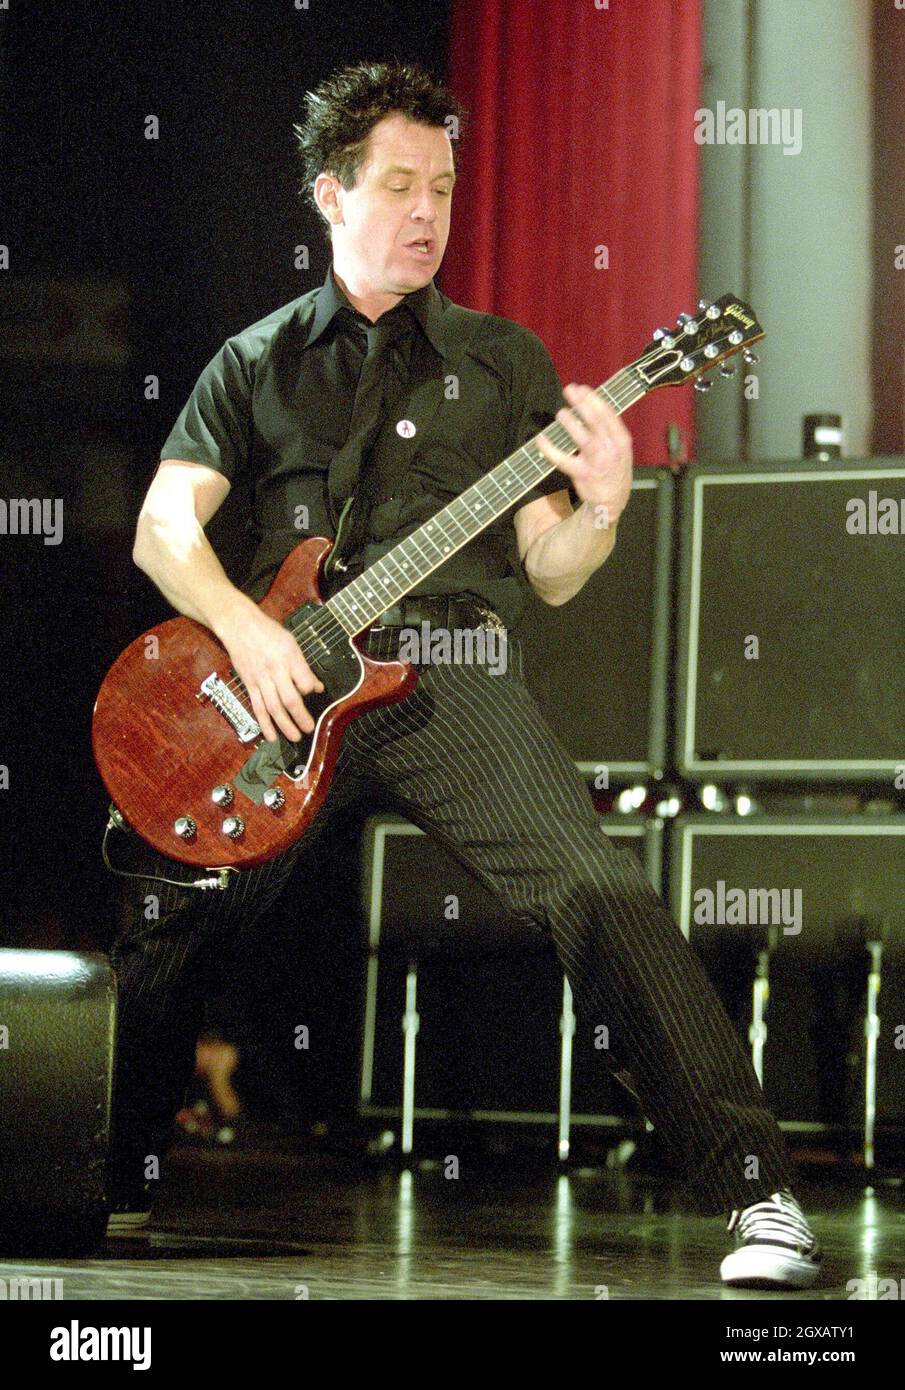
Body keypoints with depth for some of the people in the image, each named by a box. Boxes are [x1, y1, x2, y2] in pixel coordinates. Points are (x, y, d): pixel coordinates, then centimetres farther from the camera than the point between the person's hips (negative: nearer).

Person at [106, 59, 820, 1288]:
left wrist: (598, 515, -13)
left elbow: (548, 572, 9)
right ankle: (108, 1183, 18)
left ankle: (755, 1191, -21)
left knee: (600, 894, -21)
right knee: (168, 919, -5)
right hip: (281, 678, 2)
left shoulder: (503, 361, 14)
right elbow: (164, 524, 6)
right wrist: (244, 629, -12)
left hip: (450, 669, -1)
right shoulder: (259, 362, 15)